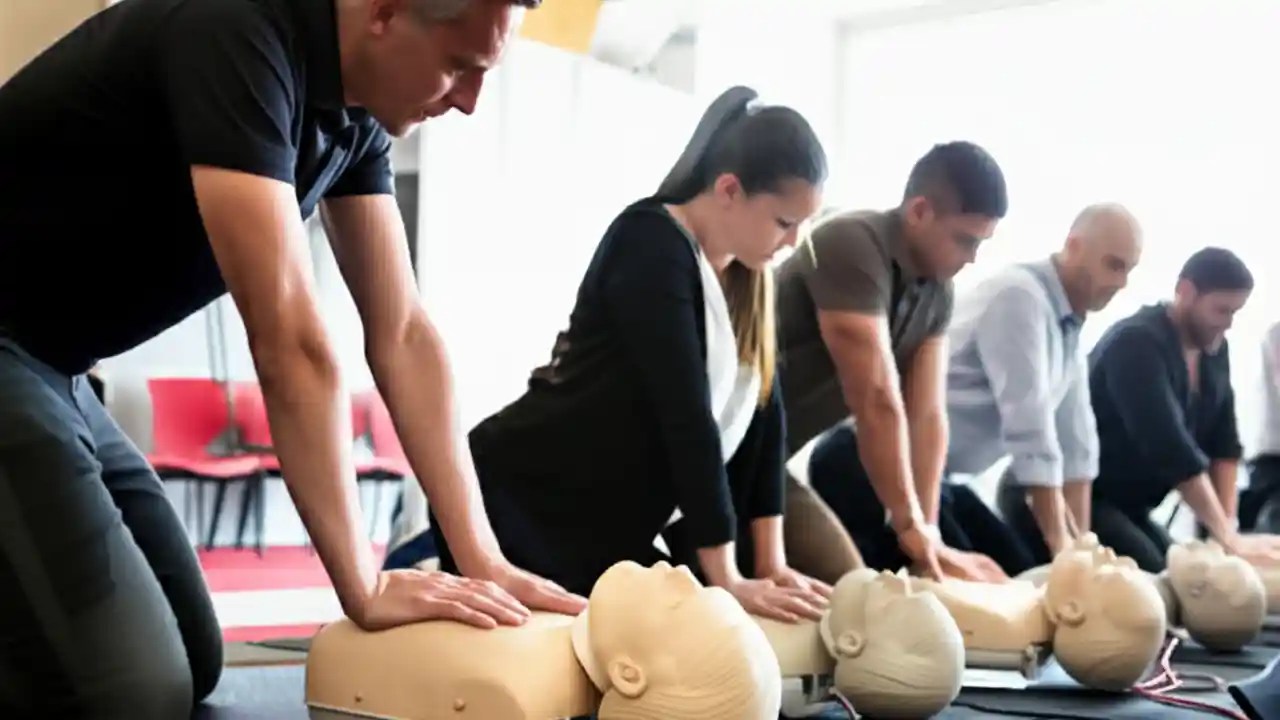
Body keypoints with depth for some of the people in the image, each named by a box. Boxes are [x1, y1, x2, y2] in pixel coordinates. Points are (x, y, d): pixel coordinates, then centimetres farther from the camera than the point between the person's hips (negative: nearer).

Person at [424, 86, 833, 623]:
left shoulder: (744, 275, 6)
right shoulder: (651, 243, -19)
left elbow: (762, 414, 3)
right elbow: (685, 416, -24)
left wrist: (769, 562, -2)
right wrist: (726, 580, -24)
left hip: (606, 527, 8)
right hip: (521, 508, -8)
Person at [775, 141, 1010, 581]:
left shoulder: (937, 288, 0)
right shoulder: (853, 248, -26)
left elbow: (928, 412, -5)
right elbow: (877, 402, -28)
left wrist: (928, 531, -12)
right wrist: (911, 527, -24)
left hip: (772, 451, 8)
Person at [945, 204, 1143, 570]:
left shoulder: (1070, 320, 9)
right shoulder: (1020, 297, -19)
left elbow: (1075, 438, 9)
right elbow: (1031, 429, -24)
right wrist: (1061, 544, -22)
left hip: (943, 477, 9)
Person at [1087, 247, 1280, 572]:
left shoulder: (1213, 348, 5)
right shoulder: (1137, 343, -22)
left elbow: (1224, 442, 5)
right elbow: (1170, 449, -31)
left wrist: (1228, 525, -8)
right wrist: (1227, 537, -33)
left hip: (1128, 506, 9)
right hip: (1081, 498, -9)